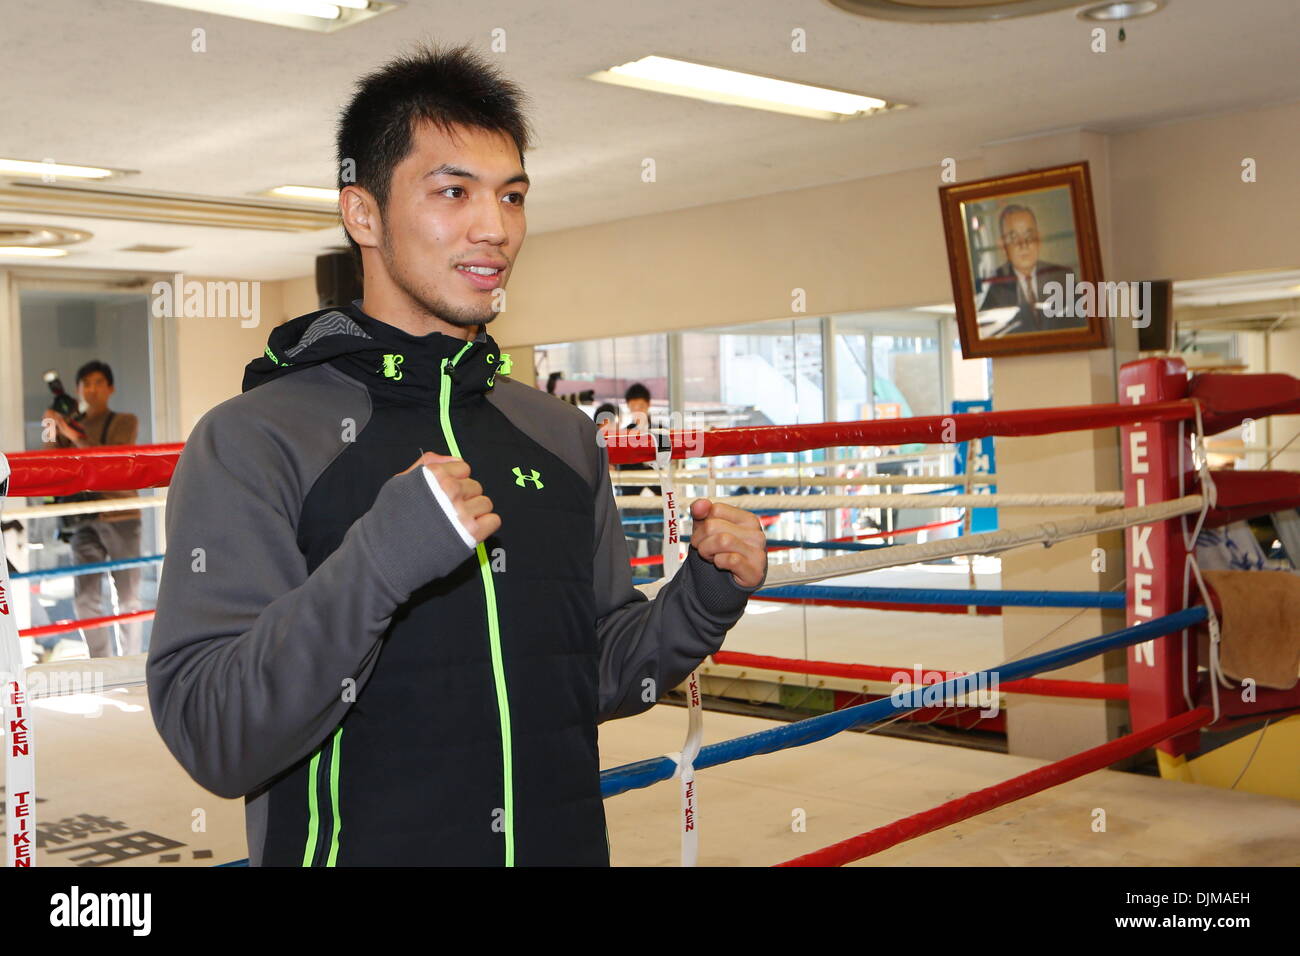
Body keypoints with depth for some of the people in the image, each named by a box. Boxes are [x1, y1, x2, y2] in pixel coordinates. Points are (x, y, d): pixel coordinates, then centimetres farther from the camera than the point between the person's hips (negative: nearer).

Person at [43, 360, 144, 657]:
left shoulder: (125, 422, 3)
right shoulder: (68, 426, 13)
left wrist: (74, 436, -19)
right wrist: (50, 434, -10)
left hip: (119, 517, -3)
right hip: (83, 521, 3)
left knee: (127, 598, -1)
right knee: (86, 600, 0)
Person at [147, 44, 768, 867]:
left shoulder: (564, 437, 5)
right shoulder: (250, 441, -13)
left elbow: (599, 682, 8)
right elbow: (212, 741, -20)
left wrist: (705, 598, -9)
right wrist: (377, 563, -32)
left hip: (568, 845, 5)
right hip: (360, 845, -5)